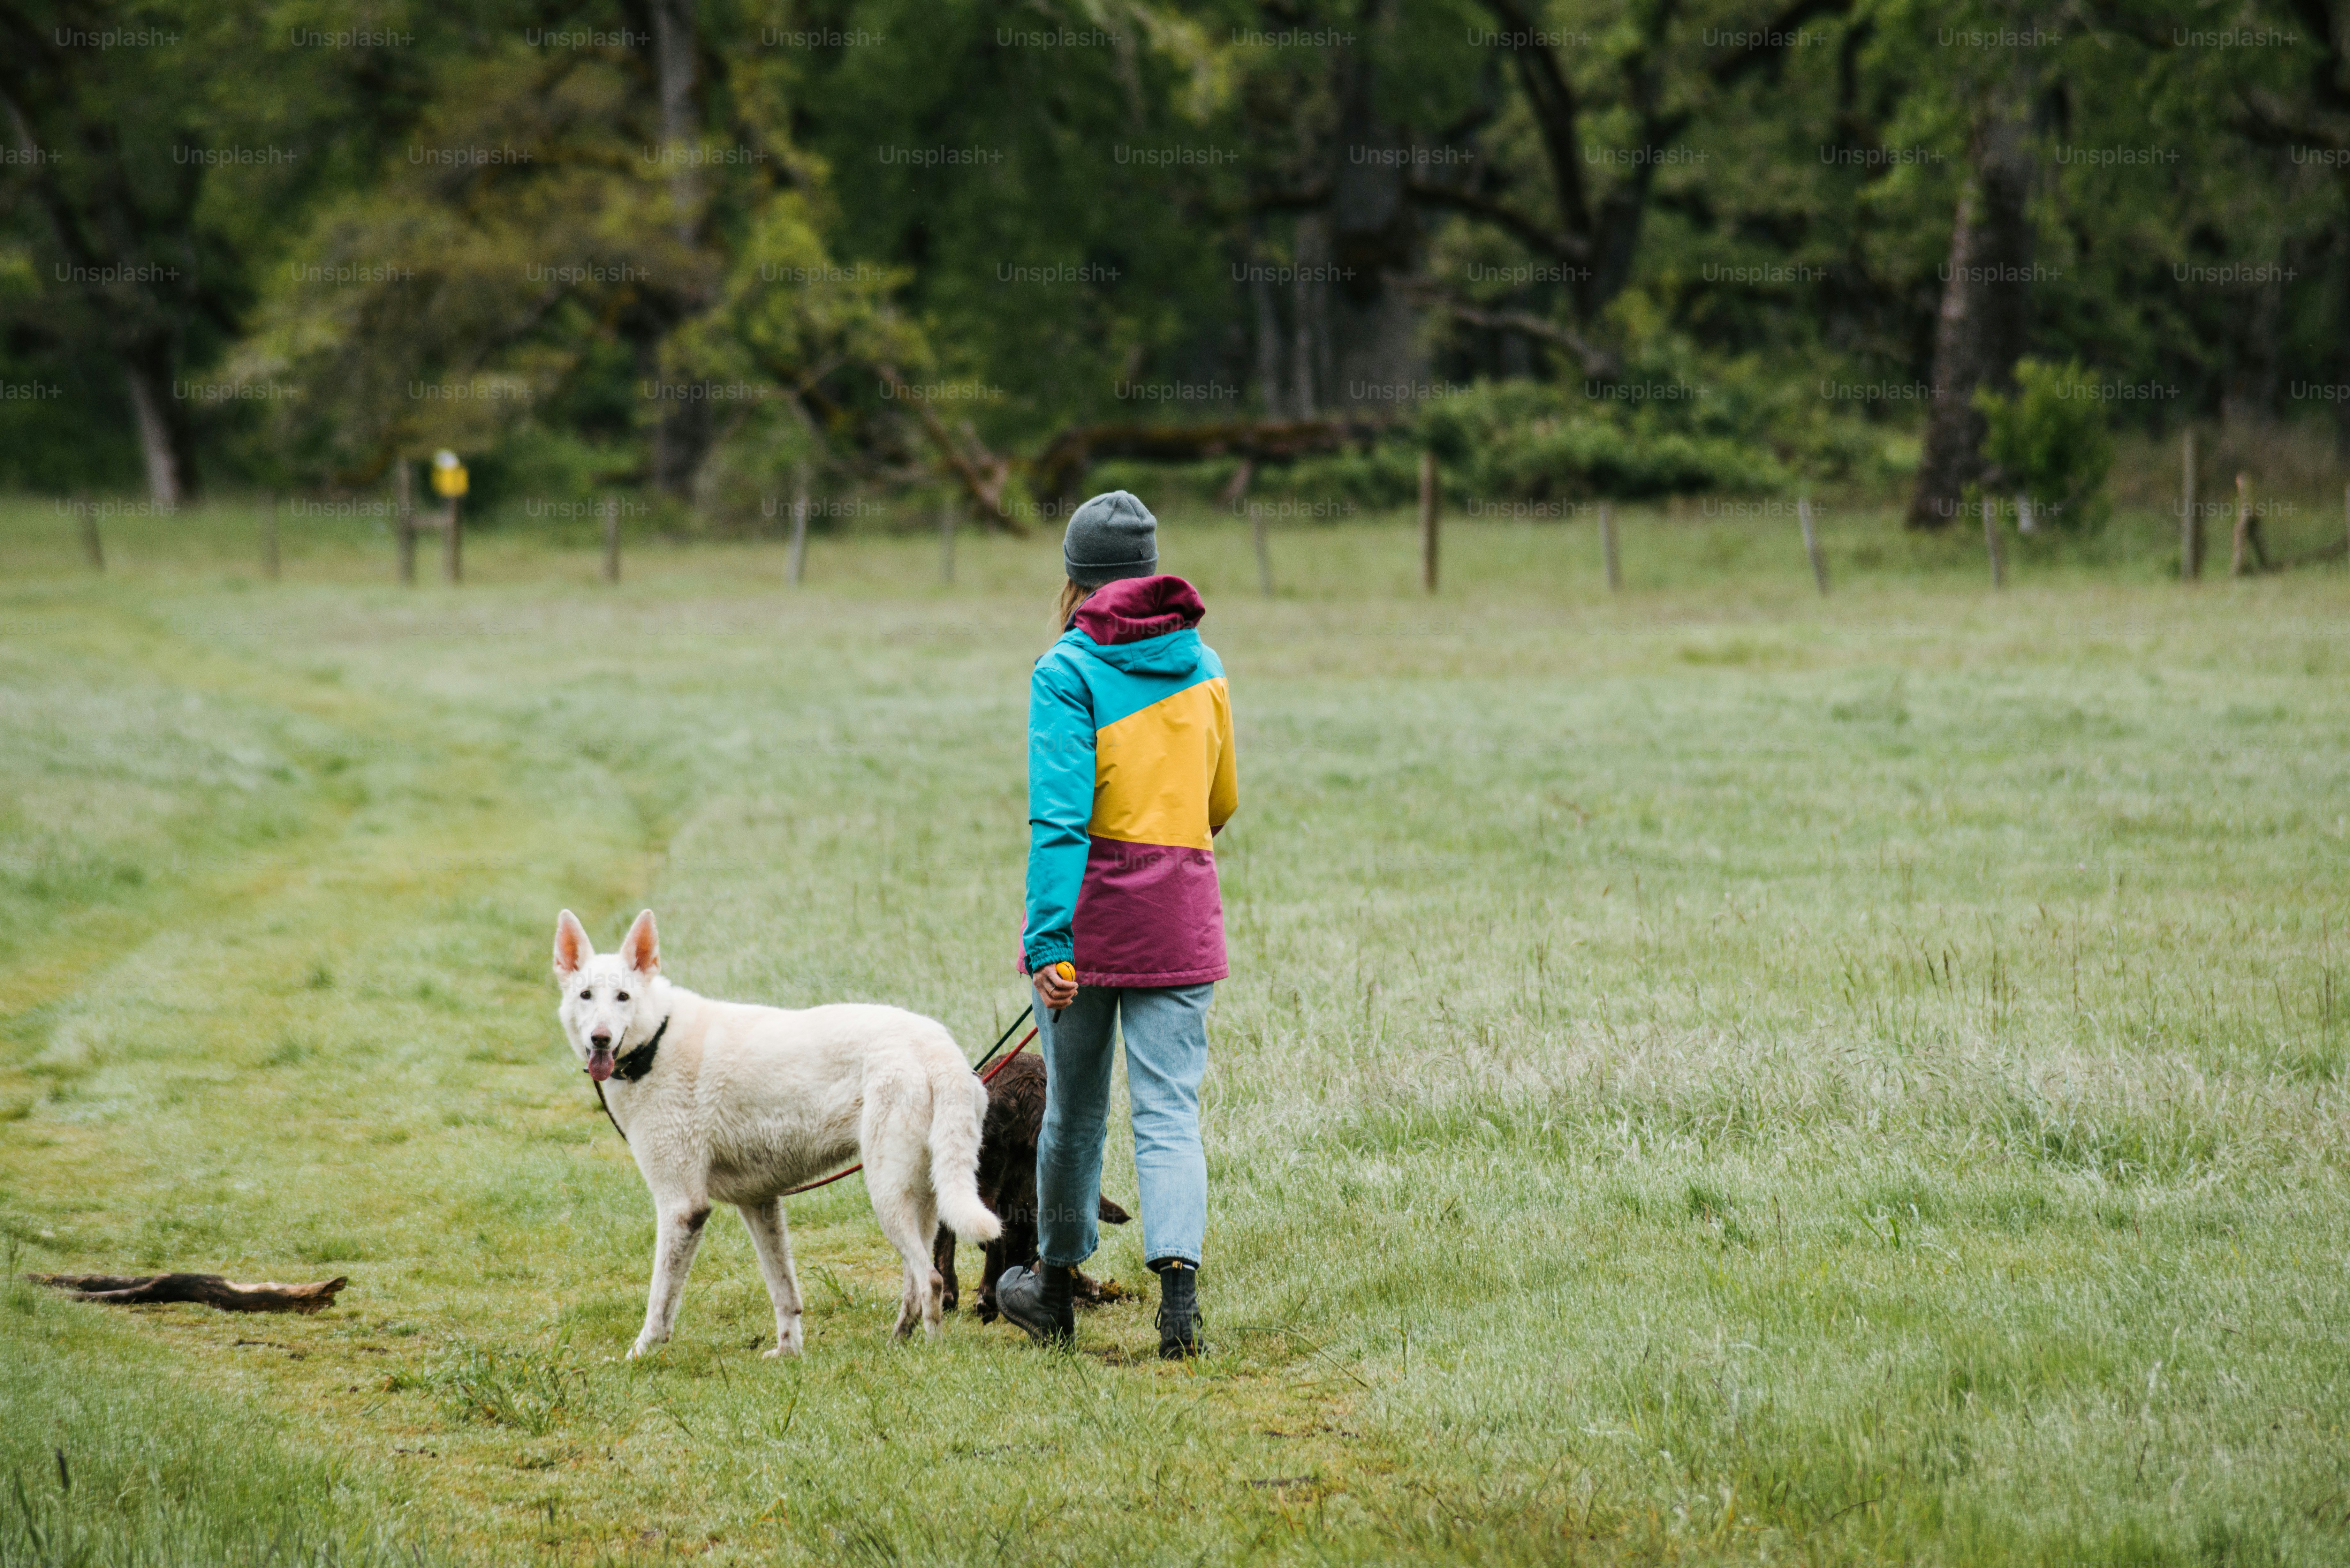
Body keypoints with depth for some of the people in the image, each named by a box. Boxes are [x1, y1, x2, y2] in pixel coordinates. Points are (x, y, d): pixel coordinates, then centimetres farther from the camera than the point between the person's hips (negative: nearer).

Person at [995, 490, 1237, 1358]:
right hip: (1183, 912, 3)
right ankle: (1178, 1278, -20)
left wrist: (1051, 944, -19)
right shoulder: (1203, 666, 8)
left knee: (1074, 1107, 12)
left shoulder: (1068, 670, -7)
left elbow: (1060, 815, -16)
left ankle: (1055, 1286, 29)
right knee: (1170, 1110, 0)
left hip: (1093, 898, -3)